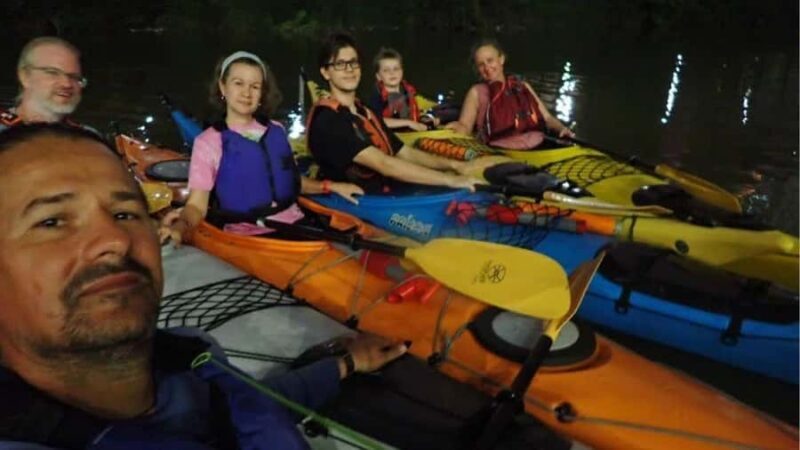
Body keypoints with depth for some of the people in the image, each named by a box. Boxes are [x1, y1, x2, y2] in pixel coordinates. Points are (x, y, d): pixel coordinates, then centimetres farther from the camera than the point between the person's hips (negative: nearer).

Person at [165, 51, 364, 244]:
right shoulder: (208, 142, 1)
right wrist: (181, 225, -25)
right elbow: (197, 205, -4)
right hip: (248, 235, -5)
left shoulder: (276, 131, 14)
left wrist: (331, 186, 13)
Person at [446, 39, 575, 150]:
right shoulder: (477, 92, 15)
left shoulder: (523, 87, 25)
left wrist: (561, 128, 4)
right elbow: (465, 128, 7)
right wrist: (456, 127, -16)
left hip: (539, 147, 4)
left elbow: (546, 117, 25)